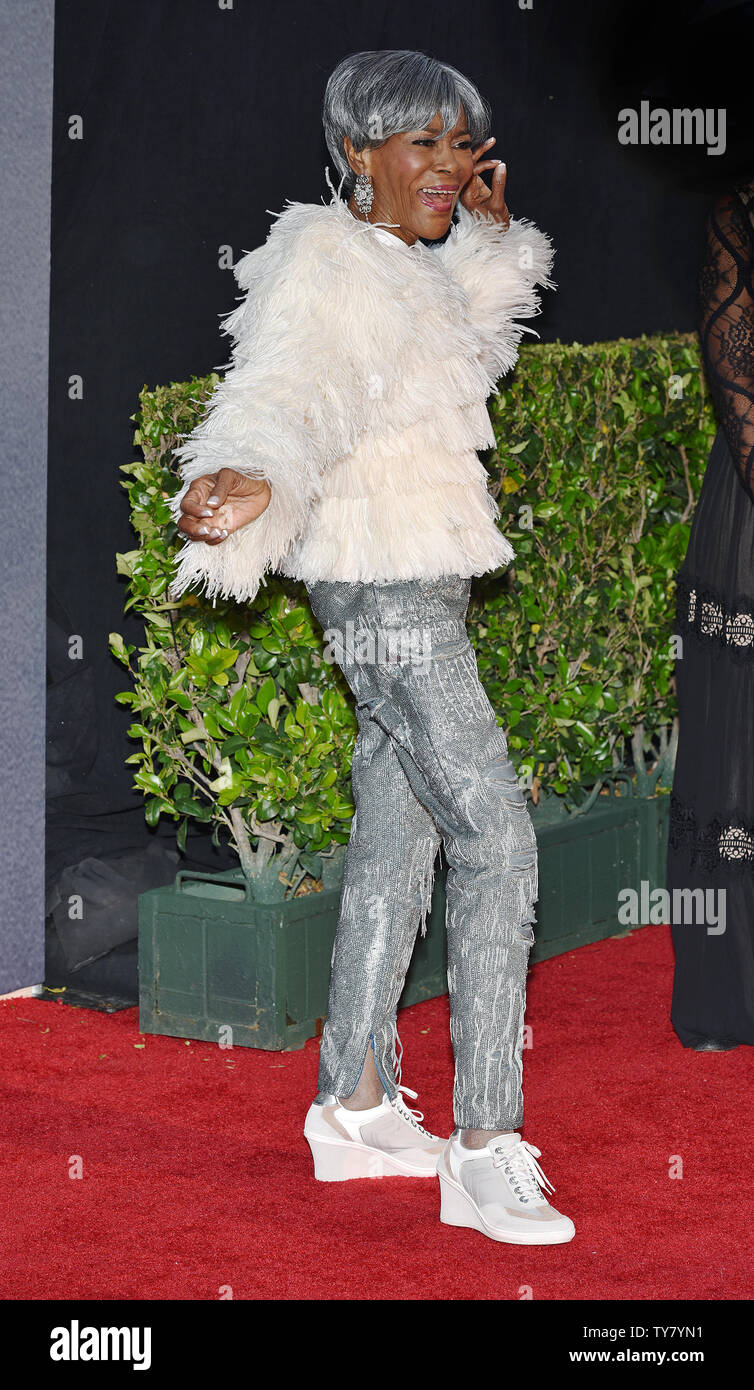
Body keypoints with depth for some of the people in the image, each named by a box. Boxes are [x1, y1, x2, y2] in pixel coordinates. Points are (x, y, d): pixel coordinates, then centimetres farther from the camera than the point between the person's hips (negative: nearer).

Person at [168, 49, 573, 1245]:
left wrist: (491, 232, 26)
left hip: (415, 587, 10)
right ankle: (485, 1153, -12)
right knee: (497, 840, -14)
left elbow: (462, 339, 37)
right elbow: (289, 392, -34)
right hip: (385, 587, -10)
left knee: (397, 841, 14)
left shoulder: (405, 267, 14)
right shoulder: (323, 262, -15)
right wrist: (251, 480, -53)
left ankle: (355, 1106, 24)